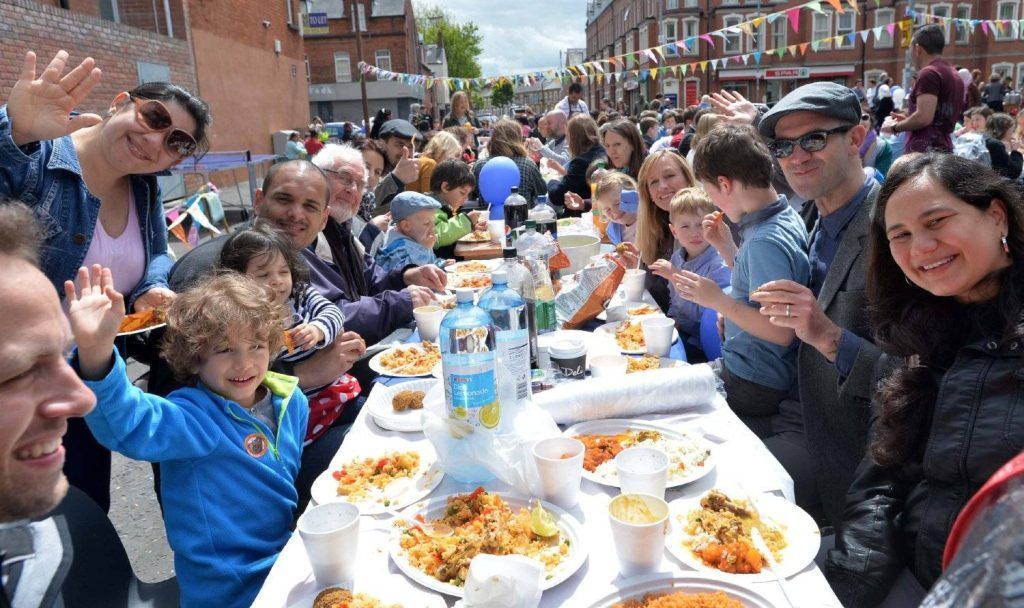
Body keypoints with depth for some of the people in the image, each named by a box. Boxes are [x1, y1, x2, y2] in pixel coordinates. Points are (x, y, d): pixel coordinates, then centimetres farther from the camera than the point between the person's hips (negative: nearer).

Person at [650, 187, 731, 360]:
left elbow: (702, 313, -24)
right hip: (677, 331, 7)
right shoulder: (677, 257, 5)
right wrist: (671, 321, -2)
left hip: (697, 346, -7)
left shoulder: (720, 266, -17)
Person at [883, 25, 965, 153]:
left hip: (923, 151, -9)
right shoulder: (954, 74, 19)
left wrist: (894, 126, -4)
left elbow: (924, 117, -20)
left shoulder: (929, 73, -11)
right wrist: (907, 119, 27)